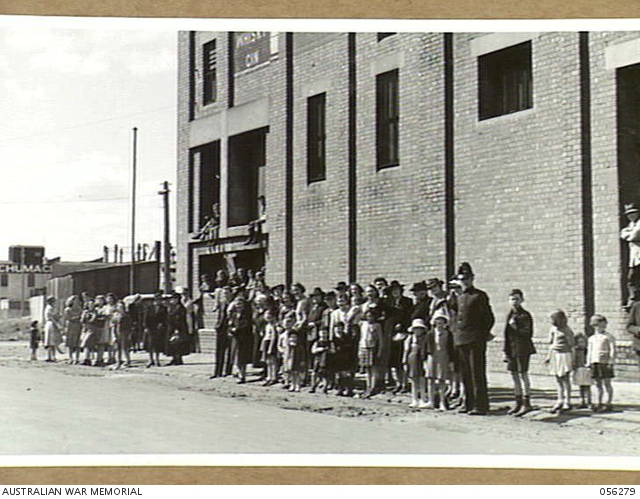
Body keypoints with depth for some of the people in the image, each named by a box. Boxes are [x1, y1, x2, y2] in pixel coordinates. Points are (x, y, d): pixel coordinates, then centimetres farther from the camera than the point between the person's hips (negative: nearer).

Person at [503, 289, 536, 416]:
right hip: (512, 350, 8)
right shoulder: (510, 315, 14)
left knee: (523, 375, -5)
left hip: (522, 349, -8)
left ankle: (526, 403, 1)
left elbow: (529, 334, -15)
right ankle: (518, 402, 22)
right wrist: (506, 351, 15)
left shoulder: (525, 315, -8)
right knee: (514, 375, 12)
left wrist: (516, 328, -22)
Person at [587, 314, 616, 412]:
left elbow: (612, 350, -5)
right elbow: (589, 352, 19)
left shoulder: (608, 337, -1)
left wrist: (610, 363, -12)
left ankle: (609, 404, 0)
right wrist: (588, 363, 13)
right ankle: (599, 403, 15)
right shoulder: (592, 338, 17)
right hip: (594, 363, 6)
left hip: (605, 362, -6)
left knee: (607, 383, -3)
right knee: (598, 384, 9)